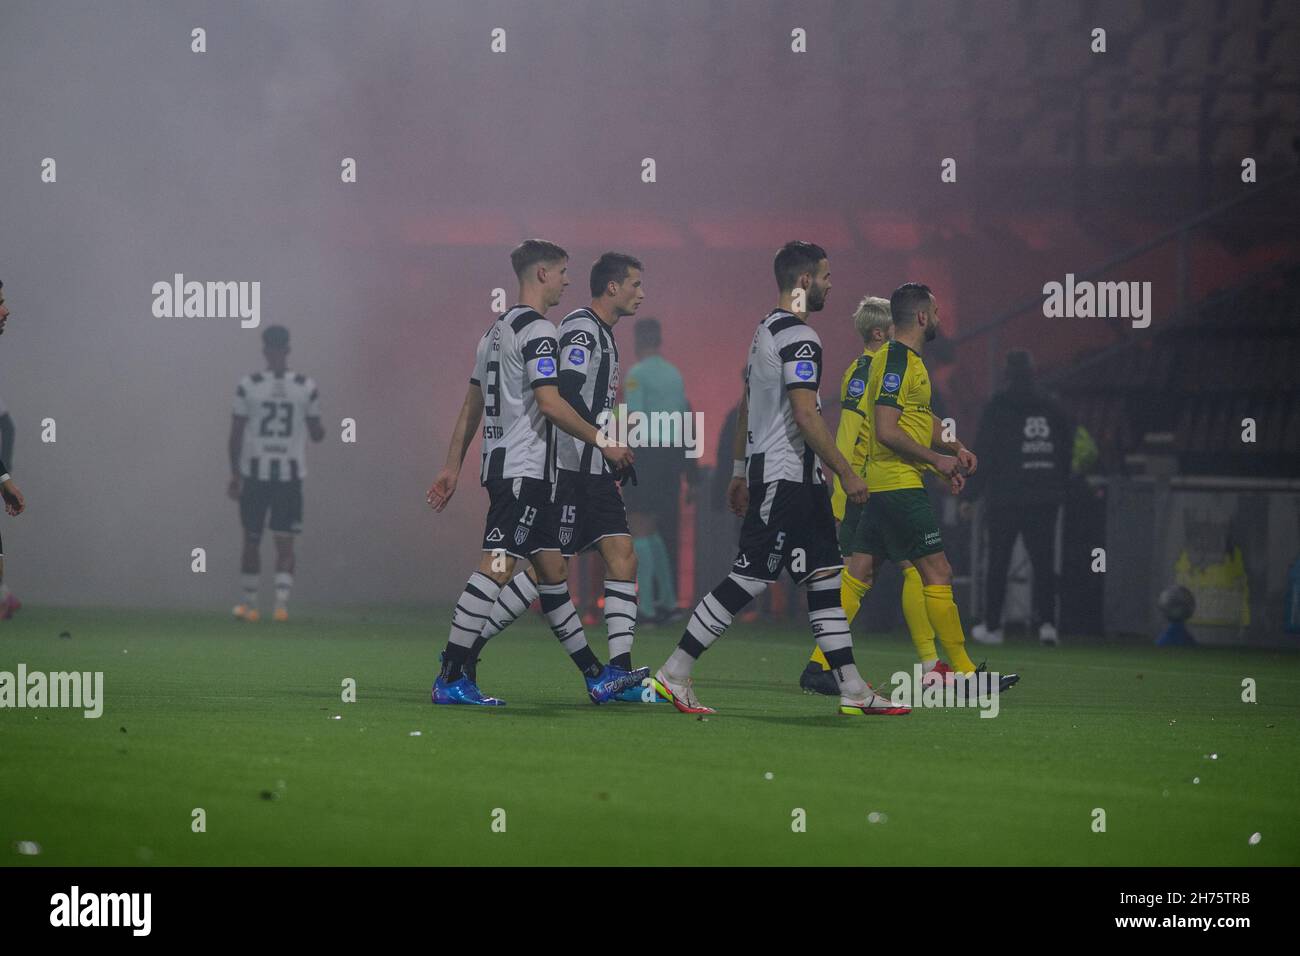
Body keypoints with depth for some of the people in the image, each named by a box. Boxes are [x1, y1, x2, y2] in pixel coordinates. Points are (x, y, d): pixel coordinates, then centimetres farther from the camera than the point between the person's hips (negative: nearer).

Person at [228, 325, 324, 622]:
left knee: (252, 541, 10)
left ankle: (248, 605, 16)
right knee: (285, 543, 4)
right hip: (291, 473, 1)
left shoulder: (248, 386, -5)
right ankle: (282, 602, -8)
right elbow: (317, 433, 6)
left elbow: (235, 436, -2)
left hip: (255, 474, -1)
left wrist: (235, 475, 5)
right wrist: (321, 429, 30)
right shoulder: (306, 388, -1)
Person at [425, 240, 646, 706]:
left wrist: (452, 467, 22)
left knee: (552, 569, 12)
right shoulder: (536, 330, -12)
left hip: (502, 466, 11)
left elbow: (472, 404, 21)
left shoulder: (496, 329, 19)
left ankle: (597, 676, 16)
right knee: (496, 568, -14)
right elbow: (550, 403, -20)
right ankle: (451, 679, -17)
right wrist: (603, 442, -12)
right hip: (524, 470, -11)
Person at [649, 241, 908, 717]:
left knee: (825, 577, 7)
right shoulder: (798, 337, -15)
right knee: (749, 578, -8)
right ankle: (674, 673, -4)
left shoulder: (766, 330, 17)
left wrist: (740, 471, 26)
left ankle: (853, 690, 6)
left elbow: (746, 406, 22)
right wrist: (847, 473, -17)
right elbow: (805, 415, -21)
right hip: (786, 476, -11)